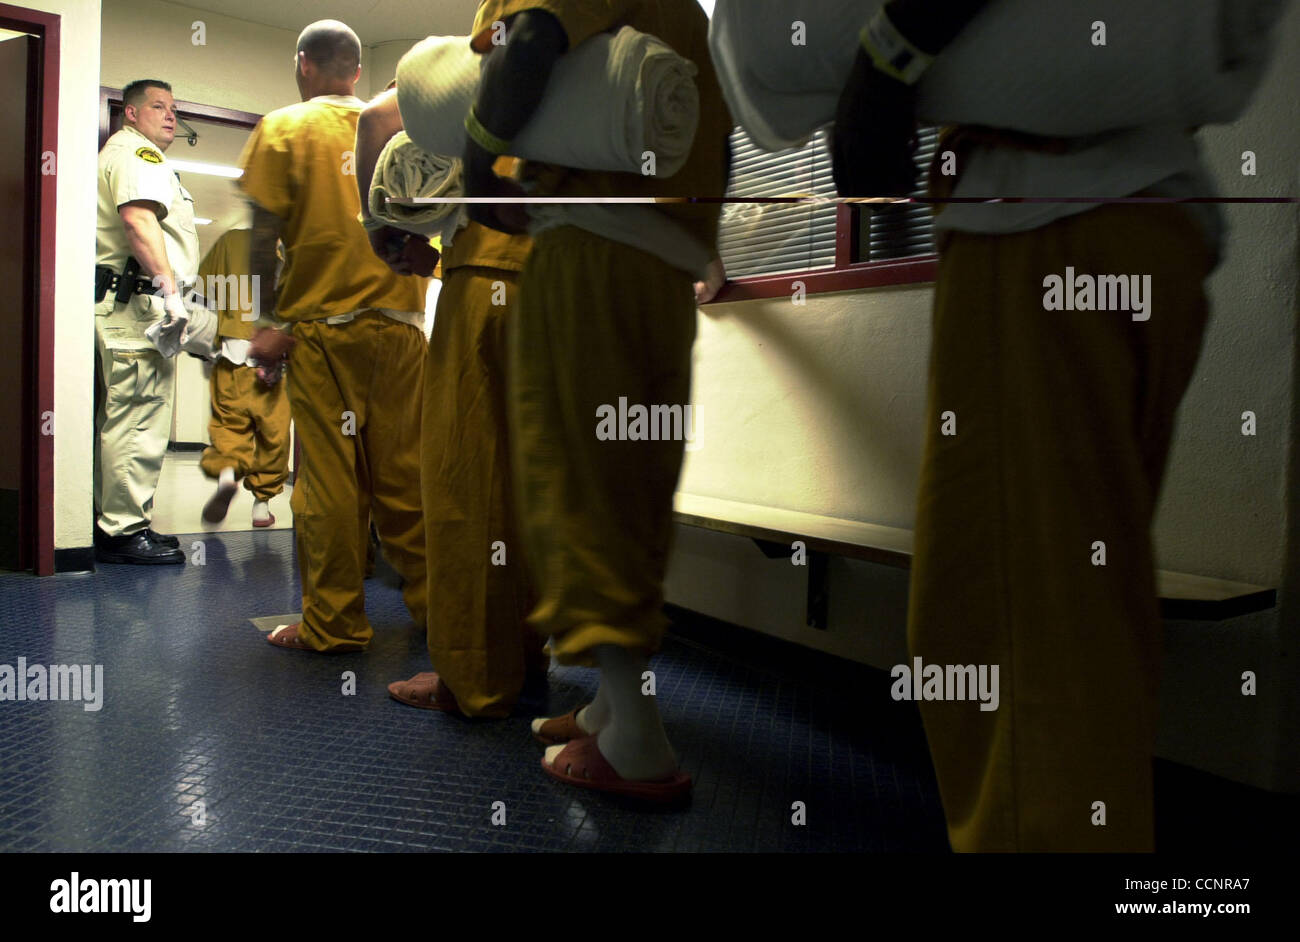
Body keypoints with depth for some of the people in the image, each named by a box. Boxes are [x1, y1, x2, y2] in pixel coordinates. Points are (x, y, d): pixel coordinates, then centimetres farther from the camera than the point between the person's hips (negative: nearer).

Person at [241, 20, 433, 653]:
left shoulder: (283, 129, 2)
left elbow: (265, 233, -4)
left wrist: (268, 323, 1)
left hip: (323, 325, -3)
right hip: (400, 323, 4)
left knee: (329, 478, 0)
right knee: (403, 473, 9)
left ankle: (334, 625, 6)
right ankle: (431, 603, 16)